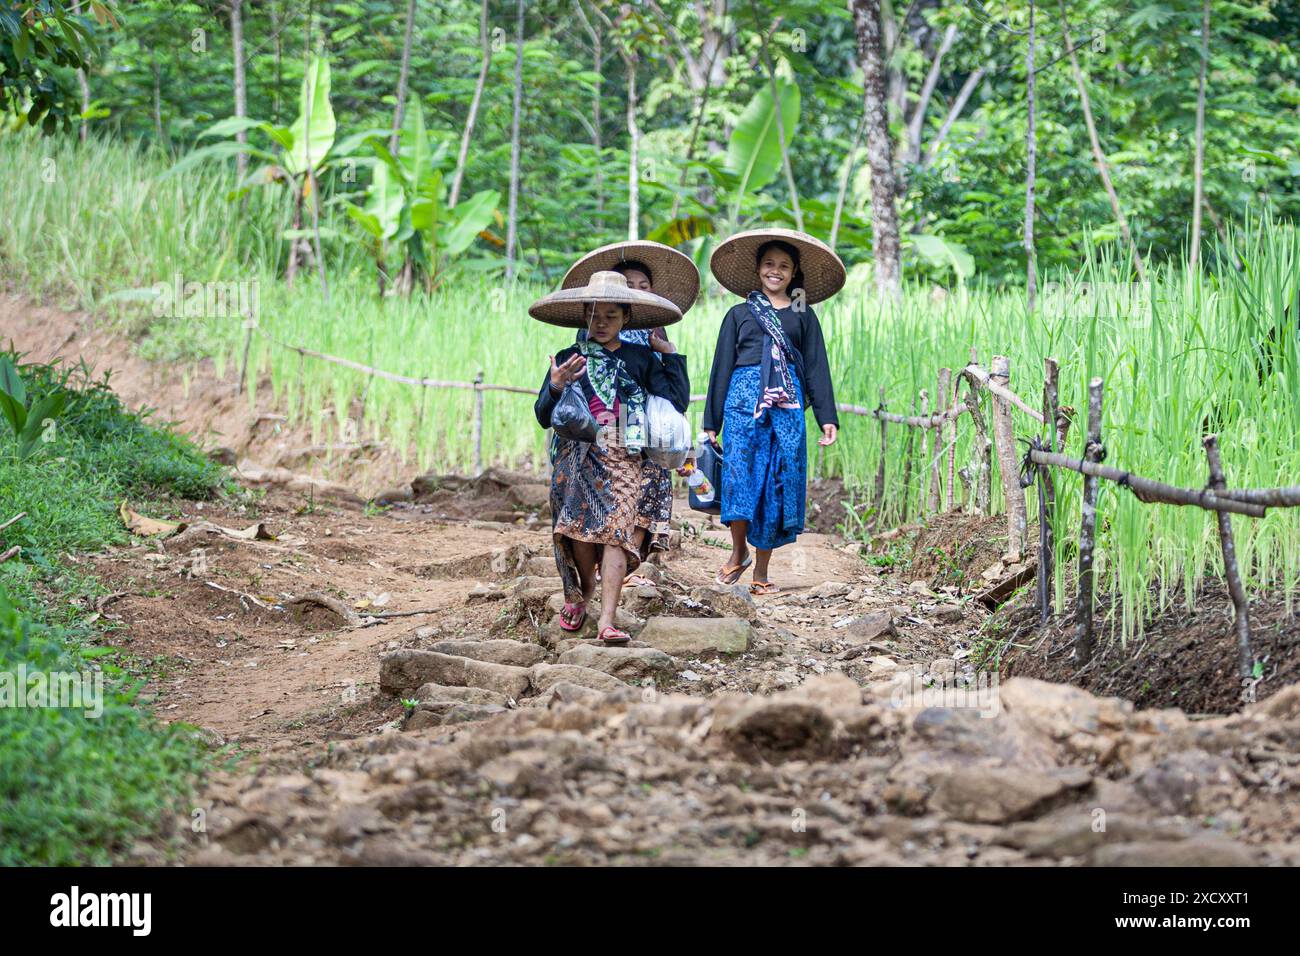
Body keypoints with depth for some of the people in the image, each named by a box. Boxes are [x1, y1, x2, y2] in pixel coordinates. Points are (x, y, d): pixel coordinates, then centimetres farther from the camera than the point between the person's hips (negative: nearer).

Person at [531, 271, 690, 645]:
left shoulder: (640, 358, 11)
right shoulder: (569, 358, 10)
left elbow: (678, 400, 3)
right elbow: (544, 417, 5)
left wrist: (671, 356, 6)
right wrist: (555, 387, -13)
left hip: (622, 457, -1)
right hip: (576, 456, 1)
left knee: (616, 530, -15)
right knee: (580, 530, -5)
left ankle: (606, 621, -22)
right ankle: (582, 592, 27)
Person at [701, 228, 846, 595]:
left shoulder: (803, 316, 15)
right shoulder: (739, 314, 13)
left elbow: (817, 367, 11)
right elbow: (722, 366, 12)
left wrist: (827, 417, 0)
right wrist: (711, 421, 7)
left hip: (787, 403, 1)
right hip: (744, 397, -1)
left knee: (780, 481, -2)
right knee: (740, 475, -14)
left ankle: (761, 571, 4)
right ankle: (739, 552, 8)